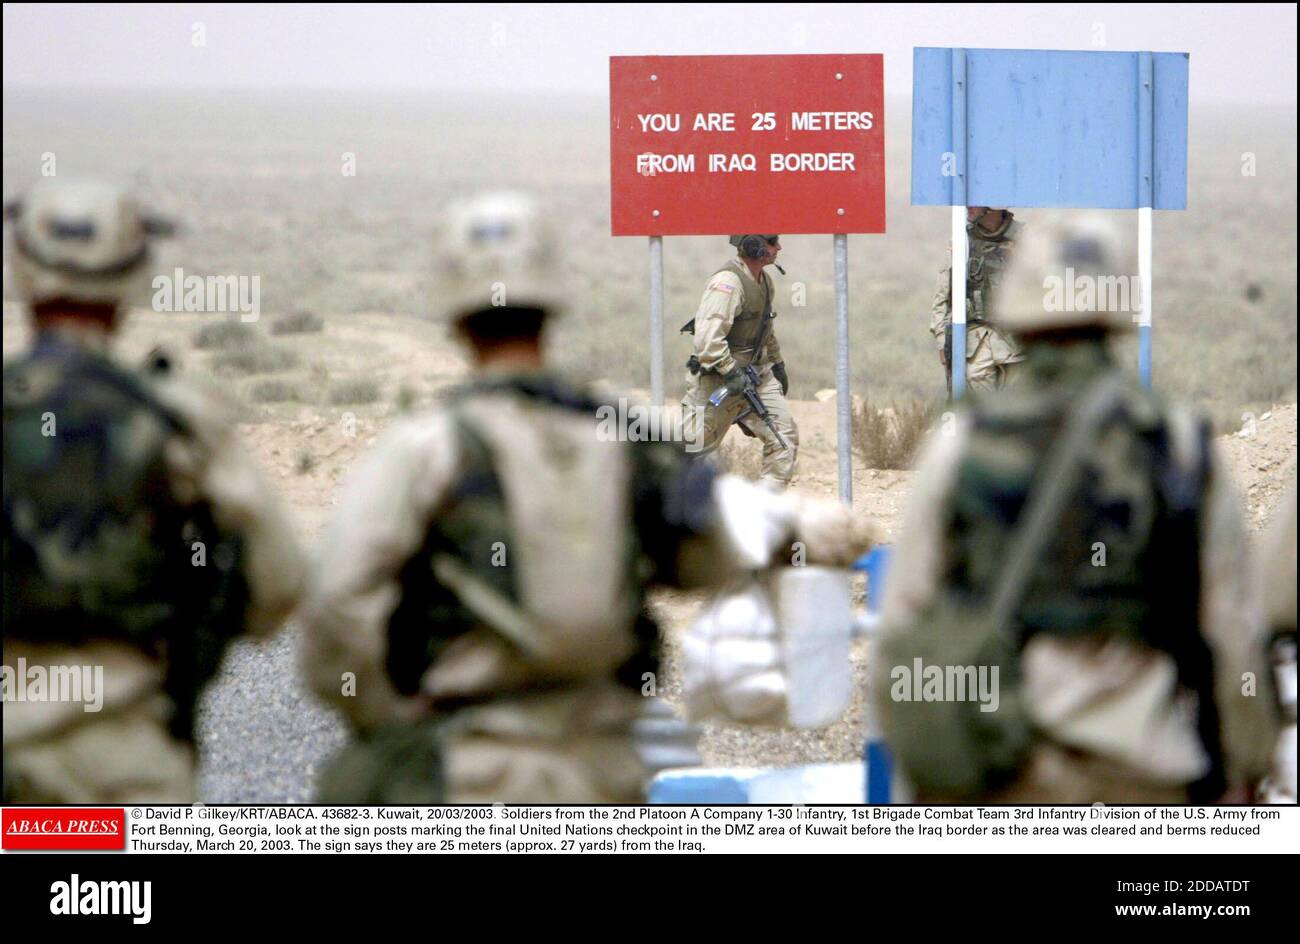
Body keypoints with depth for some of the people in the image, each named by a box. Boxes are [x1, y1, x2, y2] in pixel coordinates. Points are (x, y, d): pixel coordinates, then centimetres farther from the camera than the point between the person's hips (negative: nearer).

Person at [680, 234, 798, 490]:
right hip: (718, 378, -8)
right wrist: (731, 373, -30)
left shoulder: (764, 281, 9)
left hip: (756, 371, 8)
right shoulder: (728, 282, -22)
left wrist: (777, 363, 28)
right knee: (695, 443, -1)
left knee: (785, 435, -3)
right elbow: (707, 336, -31)